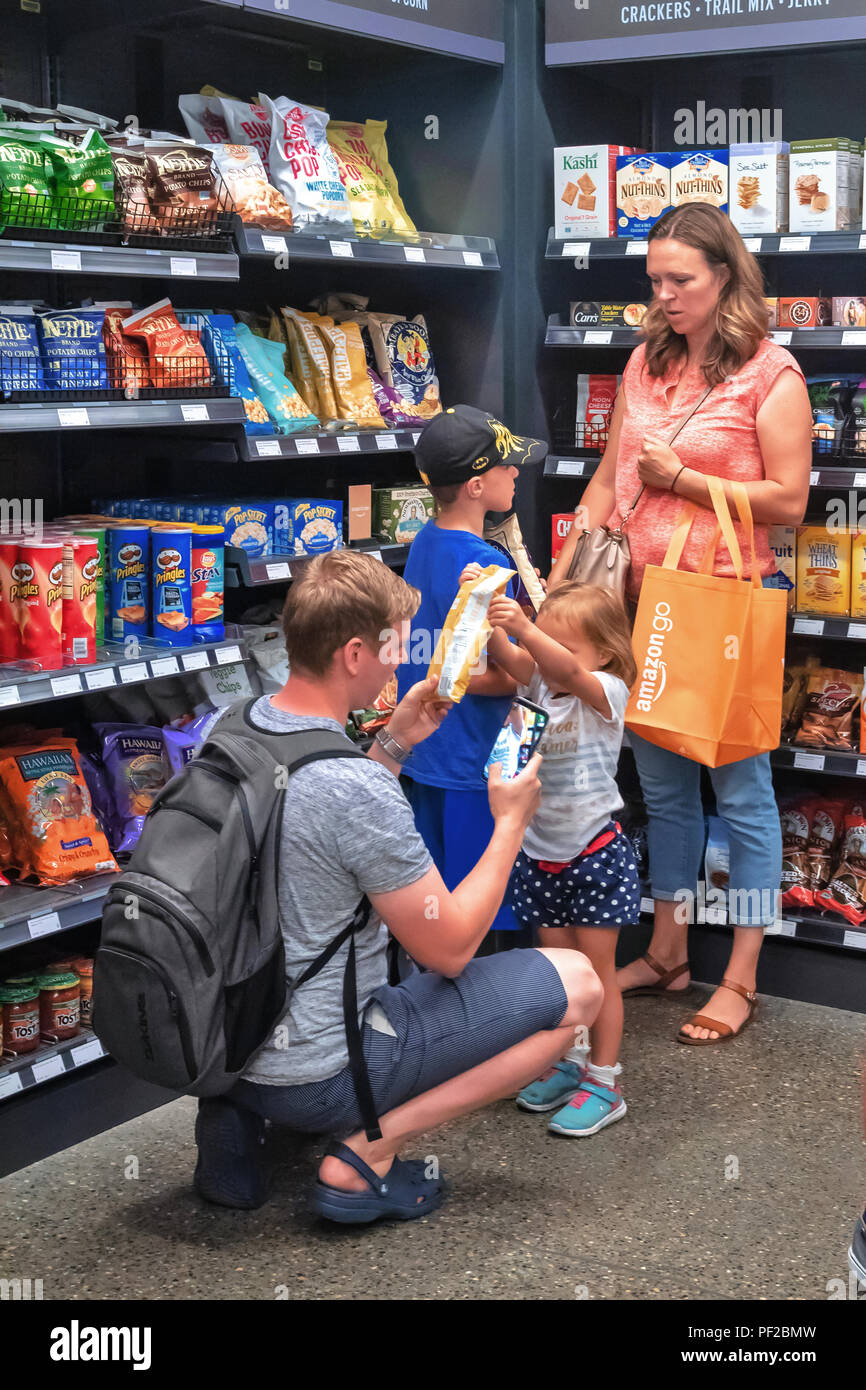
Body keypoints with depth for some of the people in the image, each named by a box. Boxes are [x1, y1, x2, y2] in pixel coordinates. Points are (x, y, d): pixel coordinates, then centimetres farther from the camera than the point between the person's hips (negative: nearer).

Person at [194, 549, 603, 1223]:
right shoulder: (357, 791, -27)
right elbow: (450, 950, -15)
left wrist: (394, 746, 11)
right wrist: (511, 824, -4)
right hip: (314, 1075, -8)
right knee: (577, 984, -2)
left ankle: (241, 1112, 17)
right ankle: (367, 1153, -3)